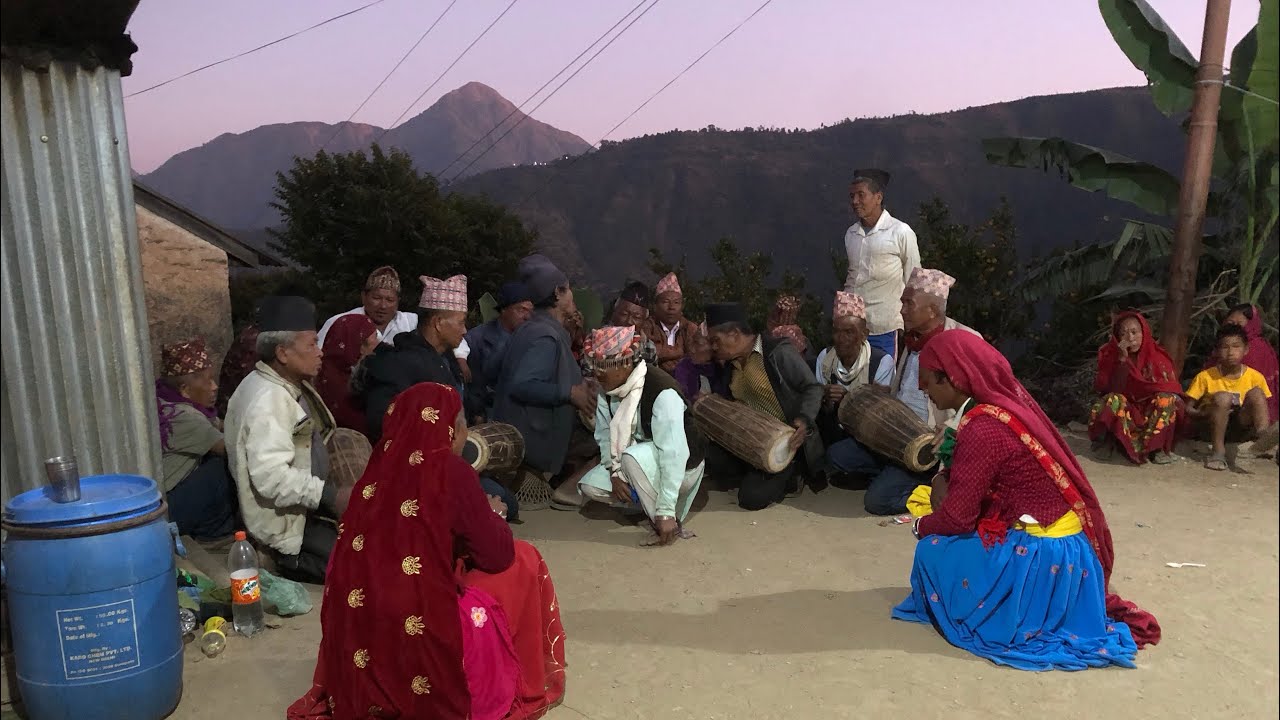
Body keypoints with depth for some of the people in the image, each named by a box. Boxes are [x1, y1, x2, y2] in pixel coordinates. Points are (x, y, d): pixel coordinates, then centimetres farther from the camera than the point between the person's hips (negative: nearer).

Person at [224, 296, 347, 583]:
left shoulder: (292, 387, 9)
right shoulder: (267, 398, -21)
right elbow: (271, 476, -29)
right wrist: (332, 496, -27)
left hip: (306, 507, 9)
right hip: (285, 526, -9)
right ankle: (296, 565, -2)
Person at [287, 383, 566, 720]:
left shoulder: (382, 465, 2)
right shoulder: (451, 472, -14)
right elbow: (497, 556, -6)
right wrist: (494, 516, 13)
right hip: (424, 635, -6)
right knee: (523, 563, 10)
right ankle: (526, 687, 19)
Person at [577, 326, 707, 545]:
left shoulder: (663, 393, -32)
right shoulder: (607, 390, -9)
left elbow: (673, 454, -35)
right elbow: (605, 436, -3)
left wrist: (666, 512, -36)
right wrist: (614, 473, -21)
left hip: (681, 465, -7)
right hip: (642, 460, 7)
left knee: (634, 457, -36)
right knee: (590, 486, -11)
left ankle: (673, 523, -18)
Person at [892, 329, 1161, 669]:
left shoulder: (982, 429, -25)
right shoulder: (1005, 398, 1)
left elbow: (957, 516, -20)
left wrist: (922, 525, -1)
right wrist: (944, 479, -2)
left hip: (1040, 554, -9)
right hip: (1057, 538, 9)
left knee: (933, 552, -7)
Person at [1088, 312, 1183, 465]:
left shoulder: (1157, 356, -3)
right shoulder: (1110, 354, -6)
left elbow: (1172, 389, -1)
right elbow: (1114, 390, -16)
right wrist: (1122, 360, -24)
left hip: (1152, 414, 1)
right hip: (1122, 416, -1)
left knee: (1167, 399, -27)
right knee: (1113, 400, -32)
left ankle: (1157, 446, -18)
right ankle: (1108, 440, -9)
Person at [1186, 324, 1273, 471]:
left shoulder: (1255, 377, -1)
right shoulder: (1206, 376, -8)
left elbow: (1262, 408, 7)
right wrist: (1205, 413, -28)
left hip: (1239, 428, 2)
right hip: (1212, 427, -1)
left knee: (1256, 393, -20)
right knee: (1222, 397, -31)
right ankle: (1218, 451, -29)